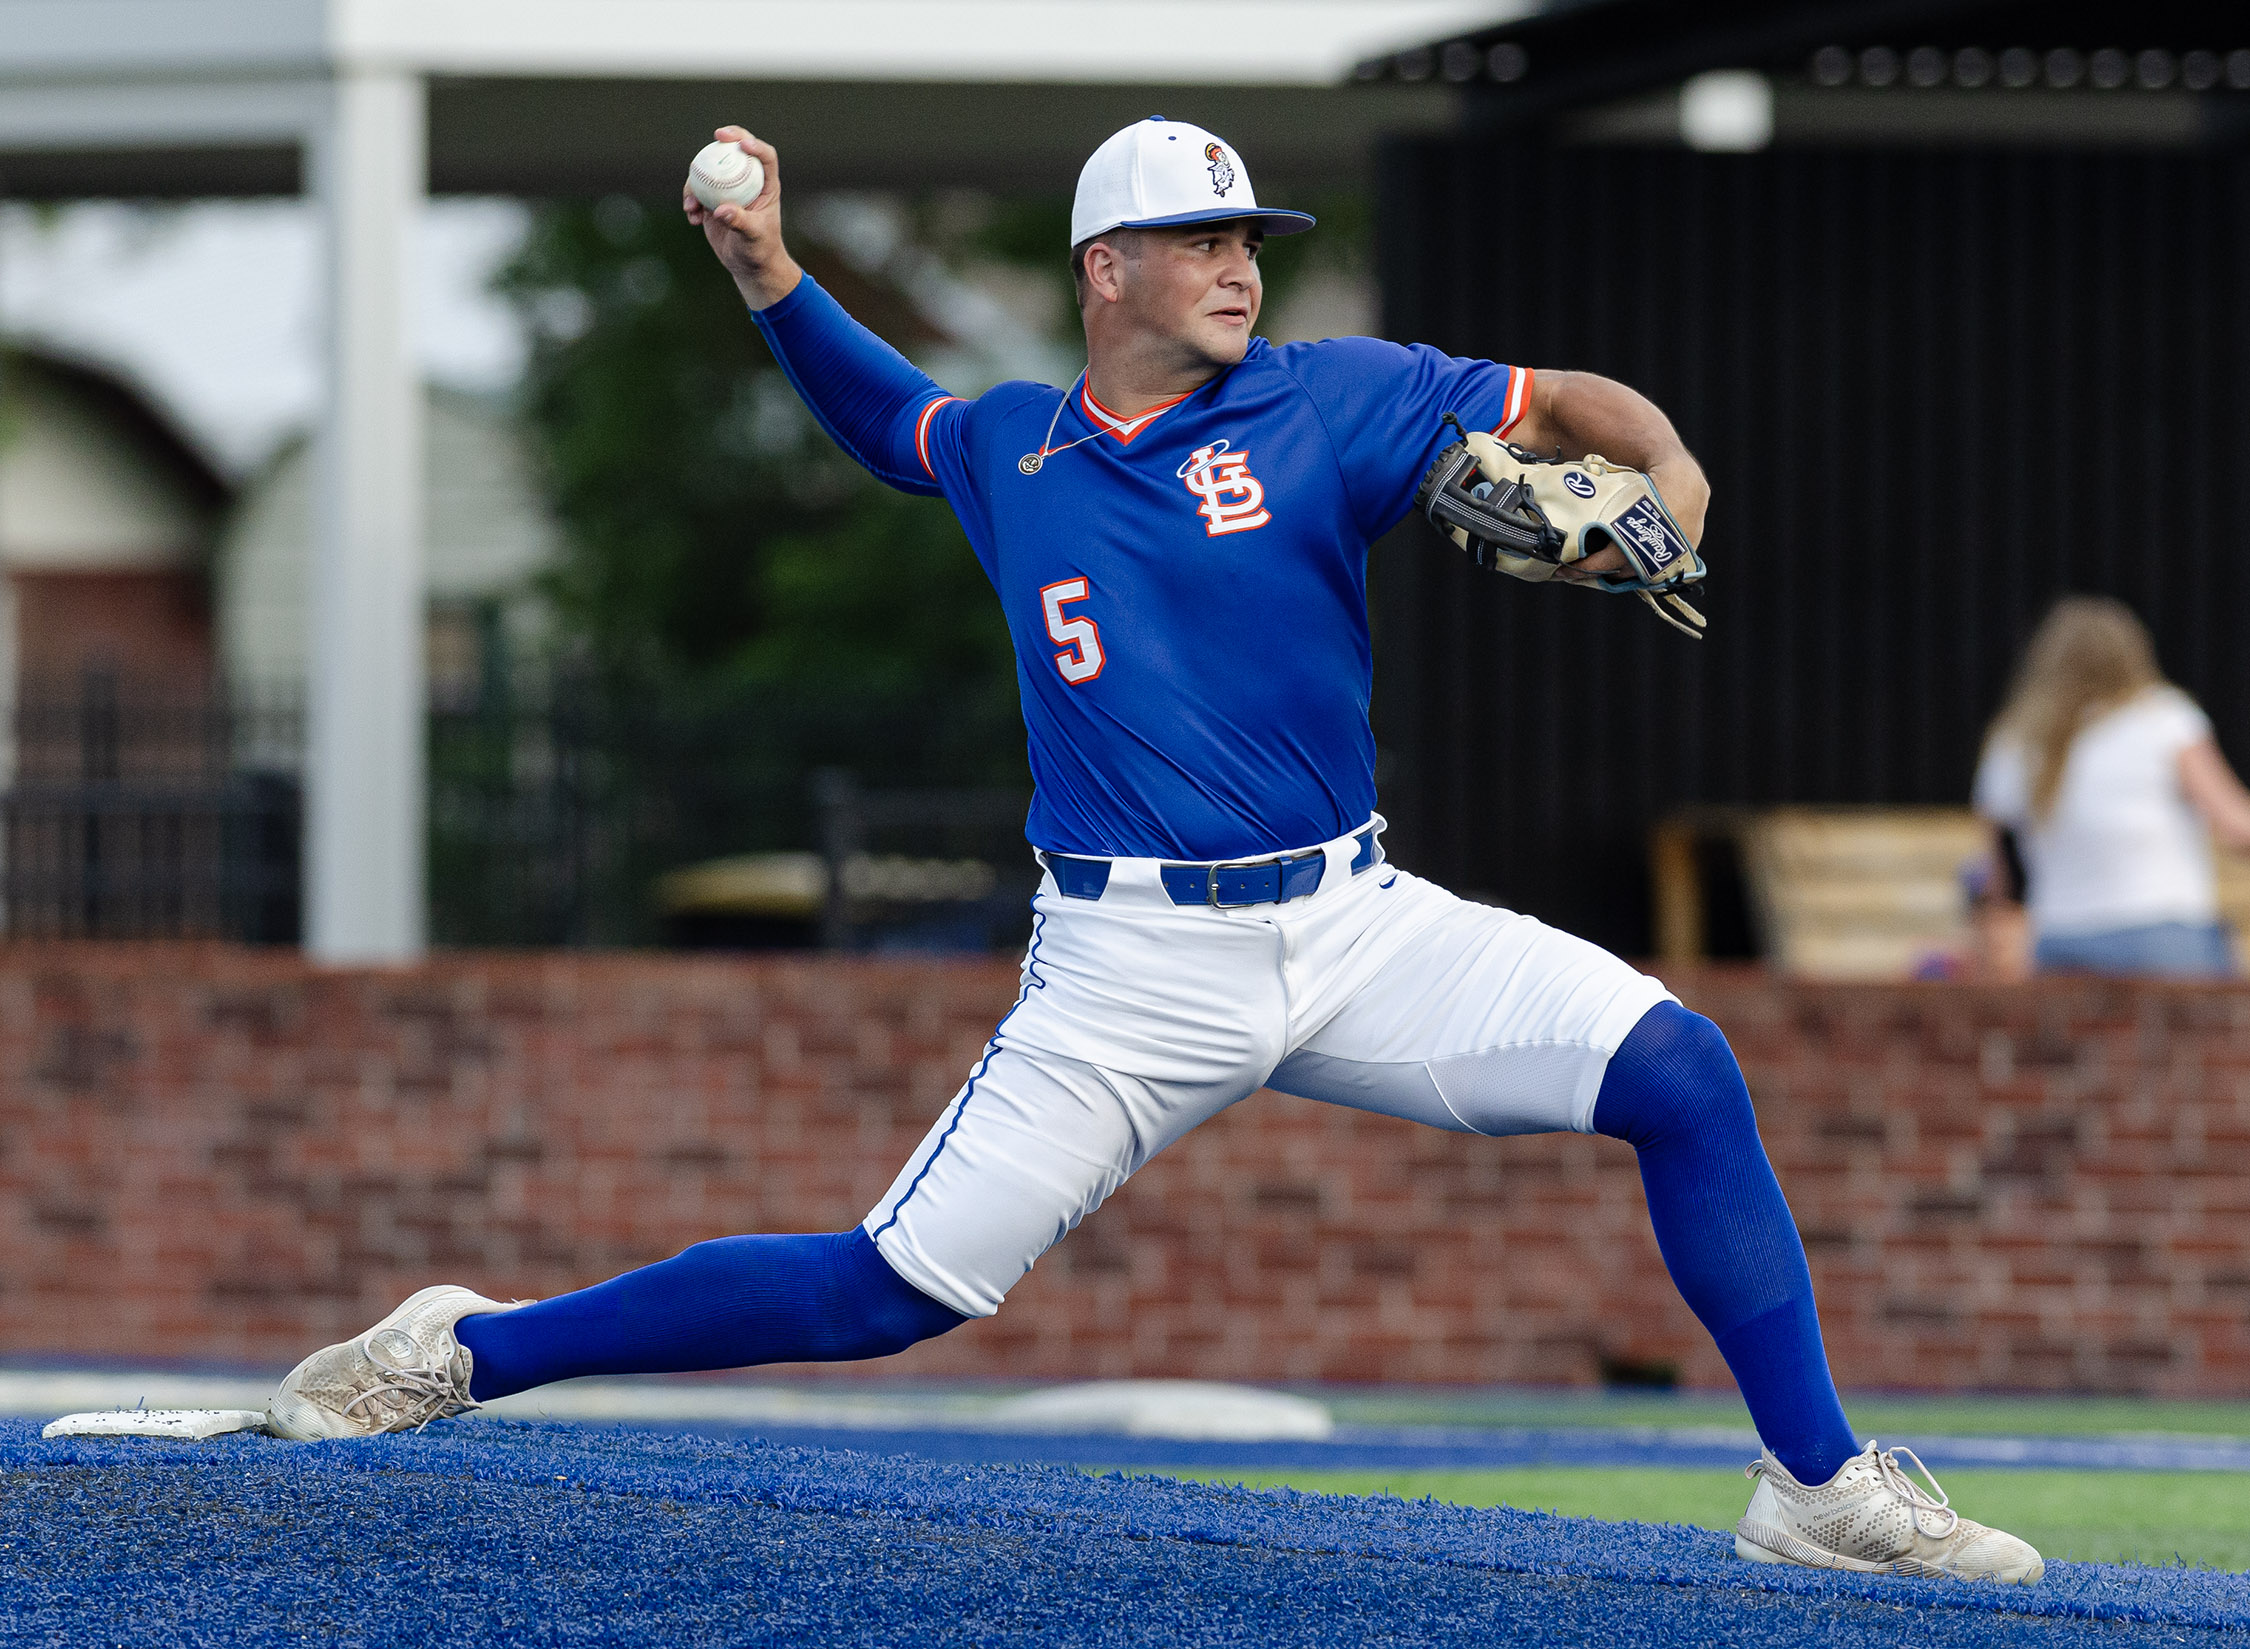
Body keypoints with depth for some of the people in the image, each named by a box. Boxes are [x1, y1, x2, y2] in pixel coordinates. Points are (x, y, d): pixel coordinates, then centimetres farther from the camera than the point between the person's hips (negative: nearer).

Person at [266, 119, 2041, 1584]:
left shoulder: (1332, 401, 2)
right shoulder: (1003, 448, 7)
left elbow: (1575, 404, 1)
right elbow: (887, 413, 30)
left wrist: (1664, 490, -21)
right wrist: (770, 276, 15)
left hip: (1354, 925, 1)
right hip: (1133, 971, -1)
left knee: (1682, 1073, -16)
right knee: (882, 1292, -9)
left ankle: (1818, 1482, -7)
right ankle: (460, 1355, 5)